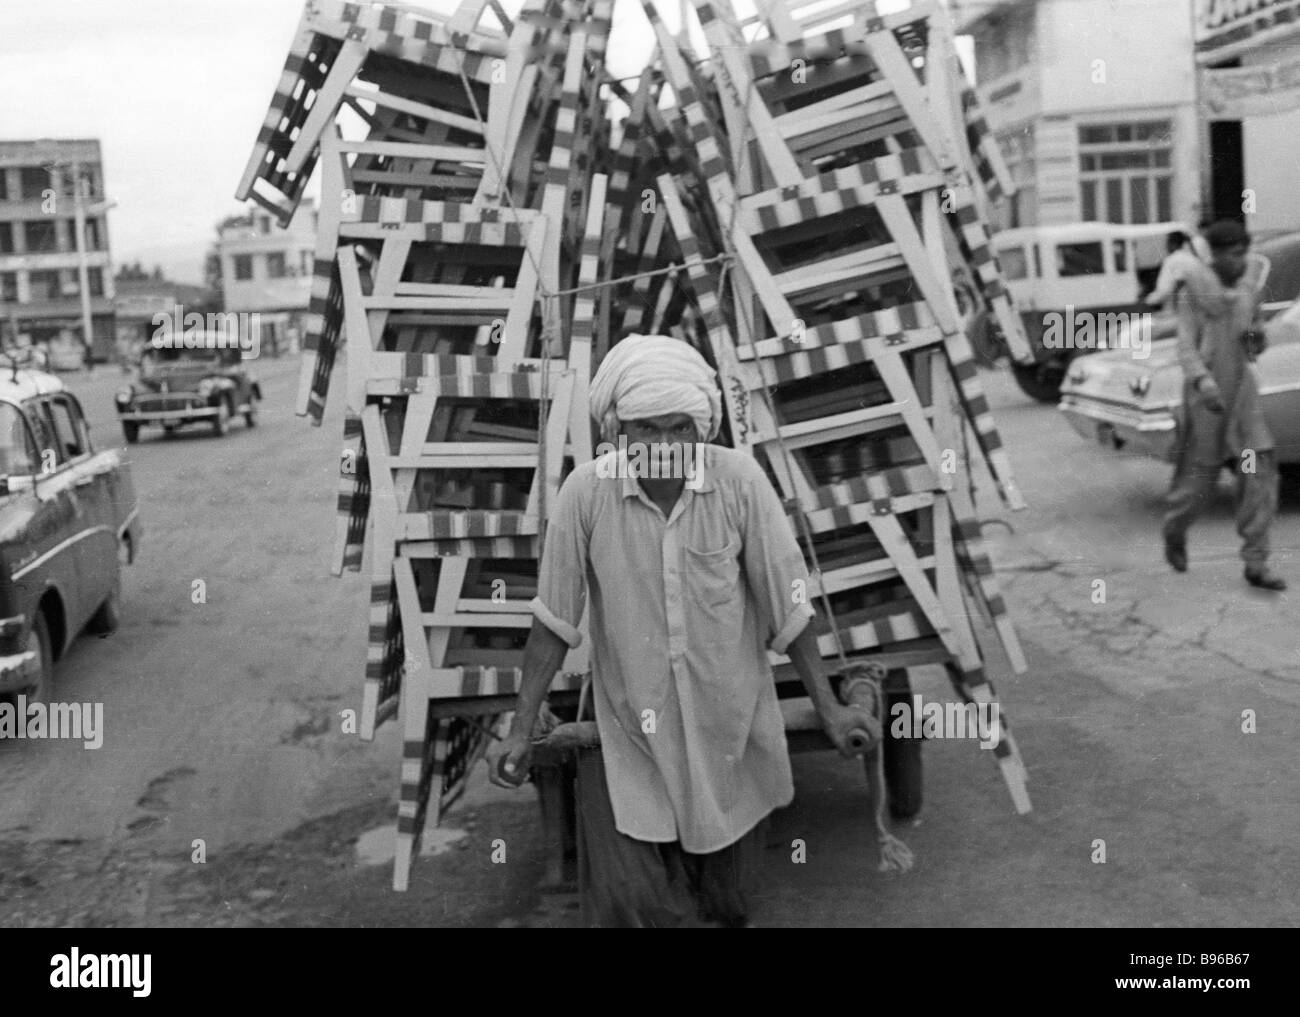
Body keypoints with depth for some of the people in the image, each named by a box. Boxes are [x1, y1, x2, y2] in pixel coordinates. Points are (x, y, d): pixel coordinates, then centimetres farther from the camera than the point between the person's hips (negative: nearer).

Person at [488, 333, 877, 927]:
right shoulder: (586, 492, -17)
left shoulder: (740, 480, -16)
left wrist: (827, 706, -2)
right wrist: (521, 731, -4)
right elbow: (555, 620, -6)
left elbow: (786, 601, -6)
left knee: (729, 892, 18)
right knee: (631, 901, -6)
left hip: (730, 717, 1)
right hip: (634, 727, -1)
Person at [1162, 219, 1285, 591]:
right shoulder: (1194, 289, -7)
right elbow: (1186, 347, -14)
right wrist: (1203, 381, -30)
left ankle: (1256, 563, -7)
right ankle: (1175, 530, 35)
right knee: (1200, 476, 3)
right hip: (1205, 392, -5)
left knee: (1260, 471, -8)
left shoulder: (1249, 292, 10)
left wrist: (1256, 342, -4)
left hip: (1241, 390, 5)